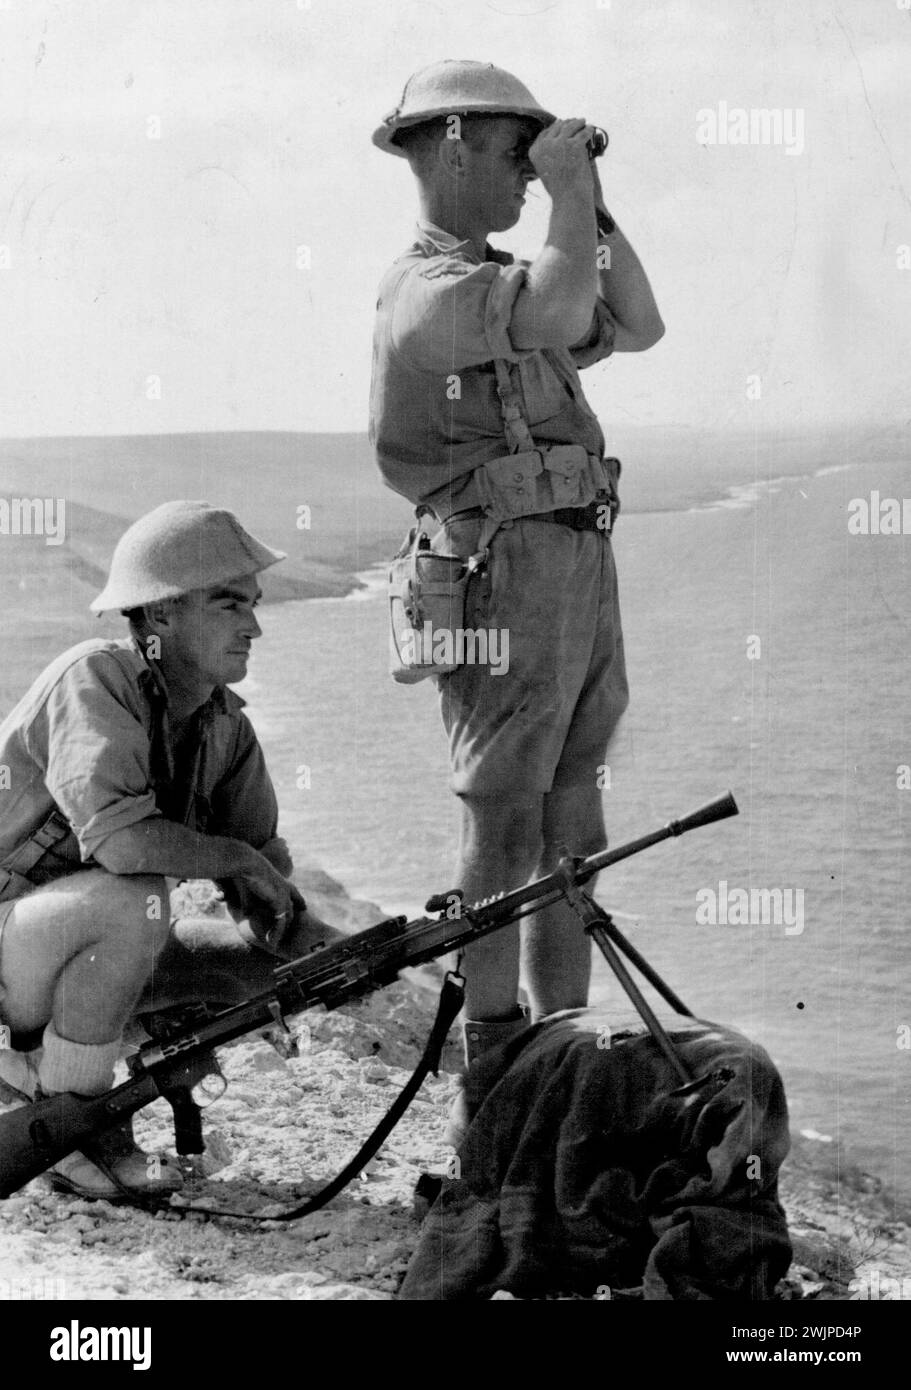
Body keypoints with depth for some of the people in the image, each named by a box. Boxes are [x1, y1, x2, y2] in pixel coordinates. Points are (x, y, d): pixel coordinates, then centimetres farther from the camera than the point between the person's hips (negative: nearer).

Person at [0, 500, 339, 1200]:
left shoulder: (224, 723, 1)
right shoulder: (95, 679, -22)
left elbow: (265, 893, 4)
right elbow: (115, 834, -37)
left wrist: (333, 948, -16)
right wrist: (240, 857, -23)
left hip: (88, 945, 8)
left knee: (279, 959, 1)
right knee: (135, 900, -34)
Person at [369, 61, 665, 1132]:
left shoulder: (502, 281, 21)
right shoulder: (428, 288, -10)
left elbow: (638, 326, 22)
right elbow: (562, 313, -26)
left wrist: (594, 207, 15)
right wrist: (568, 188, -13)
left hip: (582, 565, 9)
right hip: (509, 573, -9)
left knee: (571, 835, 12)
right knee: (504, 840, -6)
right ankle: (490, 1081, 0)